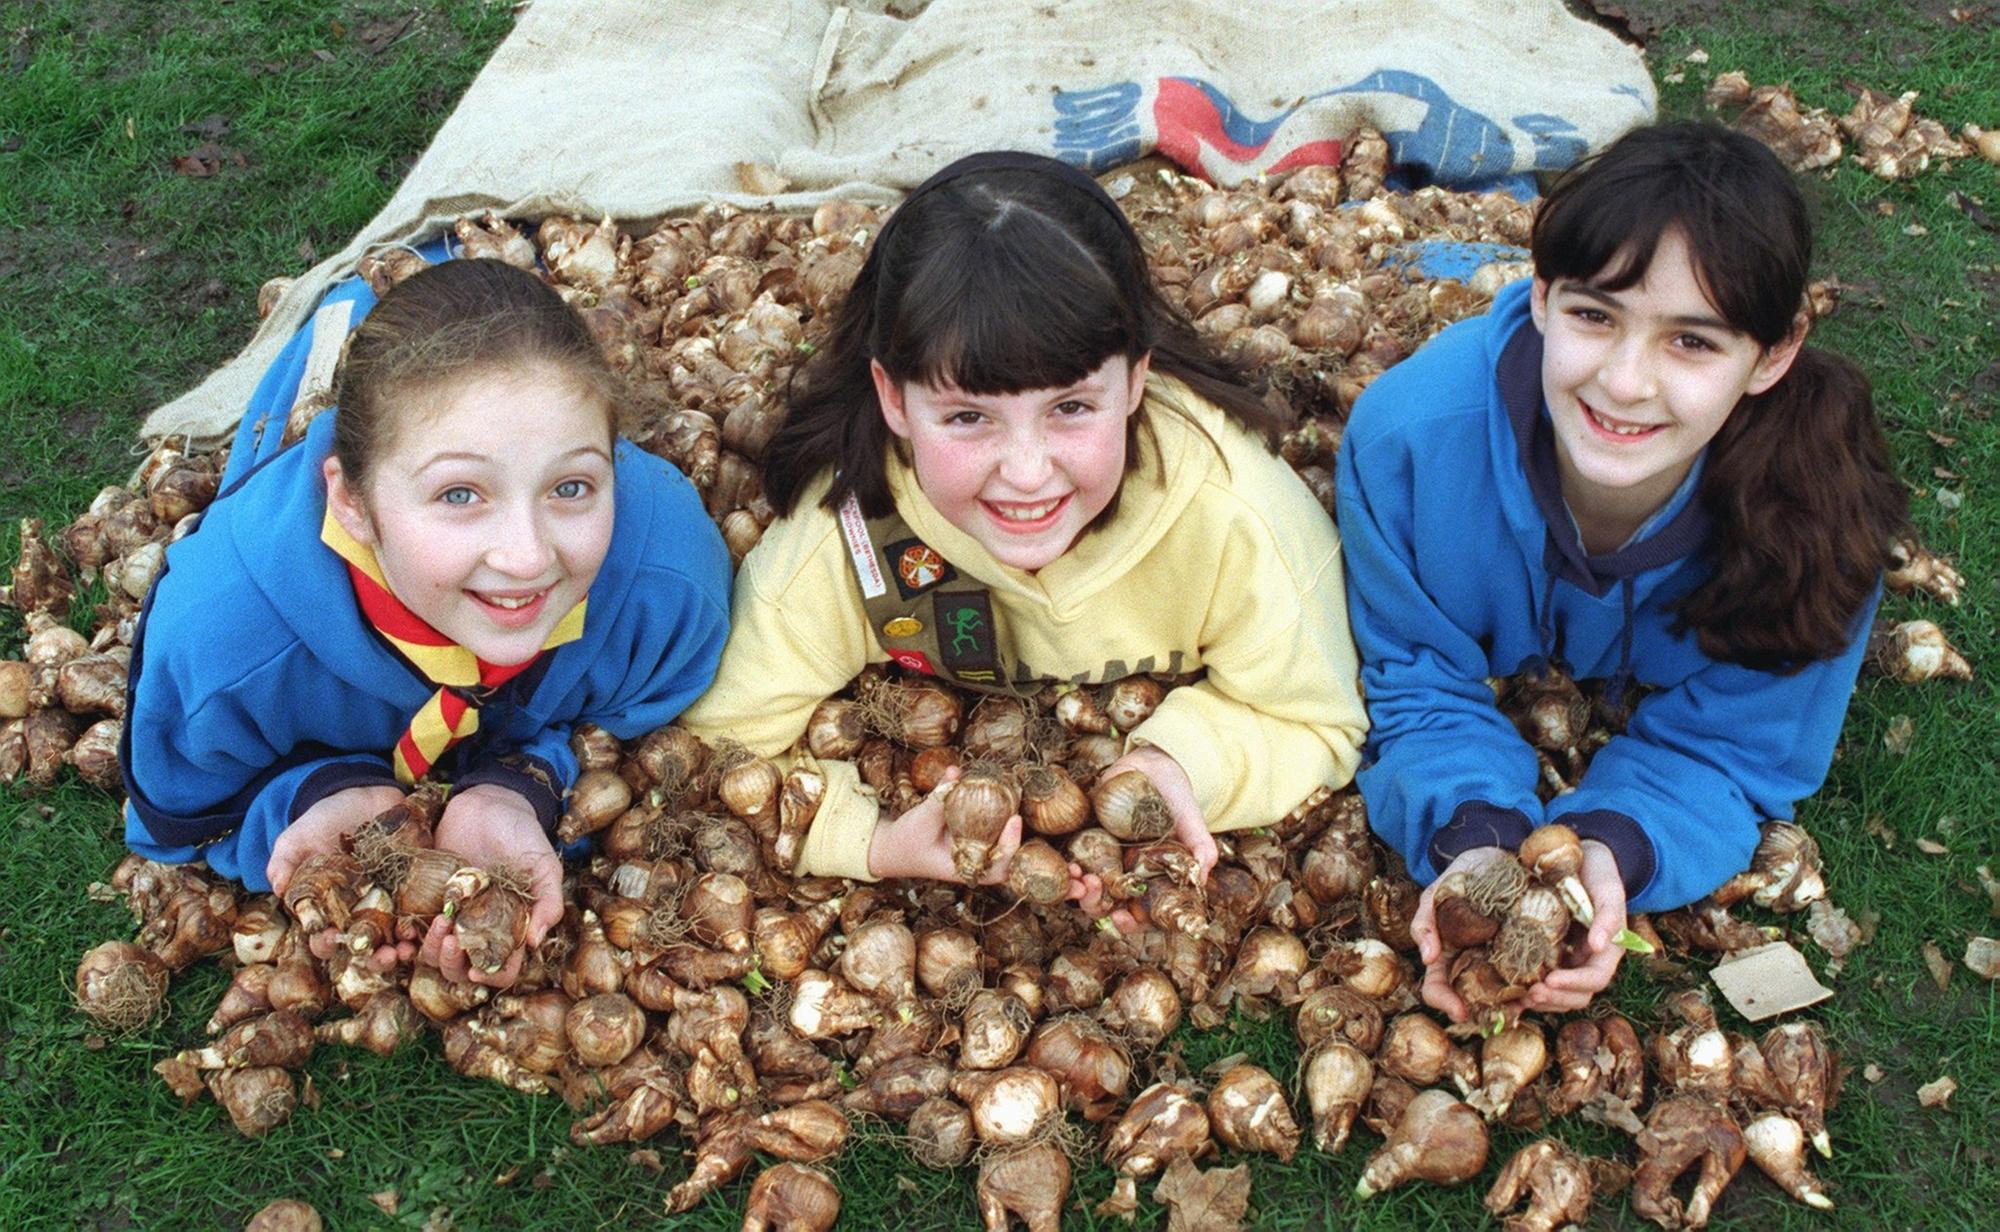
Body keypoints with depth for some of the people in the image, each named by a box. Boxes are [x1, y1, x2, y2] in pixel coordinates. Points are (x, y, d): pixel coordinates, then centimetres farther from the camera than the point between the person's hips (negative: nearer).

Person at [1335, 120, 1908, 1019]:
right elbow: (1422, 687, -32)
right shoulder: (1411, 431, -44)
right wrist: (1472, 838, -53)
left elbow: (1730, 749, -31)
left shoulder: (1819, 505, -42)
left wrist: (1610, 851, -54)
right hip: (1495, 669, 0)